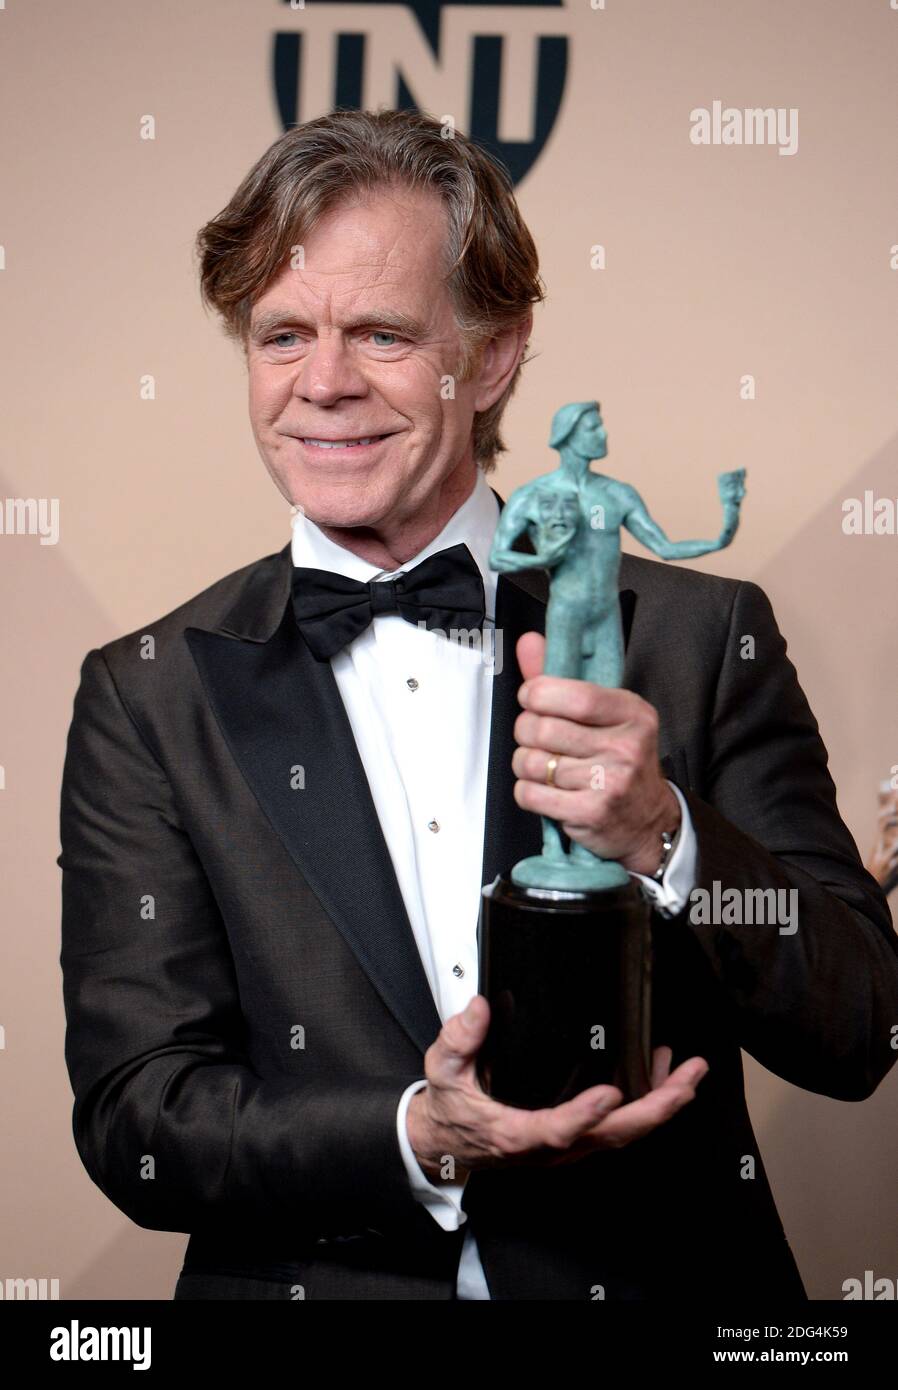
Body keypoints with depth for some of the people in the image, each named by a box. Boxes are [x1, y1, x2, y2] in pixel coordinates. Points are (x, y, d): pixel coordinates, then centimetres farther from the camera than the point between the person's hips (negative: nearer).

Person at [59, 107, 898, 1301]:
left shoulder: (700, 639, 3)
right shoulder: (149, 698, 4)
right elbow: (134, 1119, -1)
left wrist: (662, 839, -16)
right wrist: (416, 1140, -16)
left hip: (665, 1277, 0)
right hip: (311, 1281, 0)